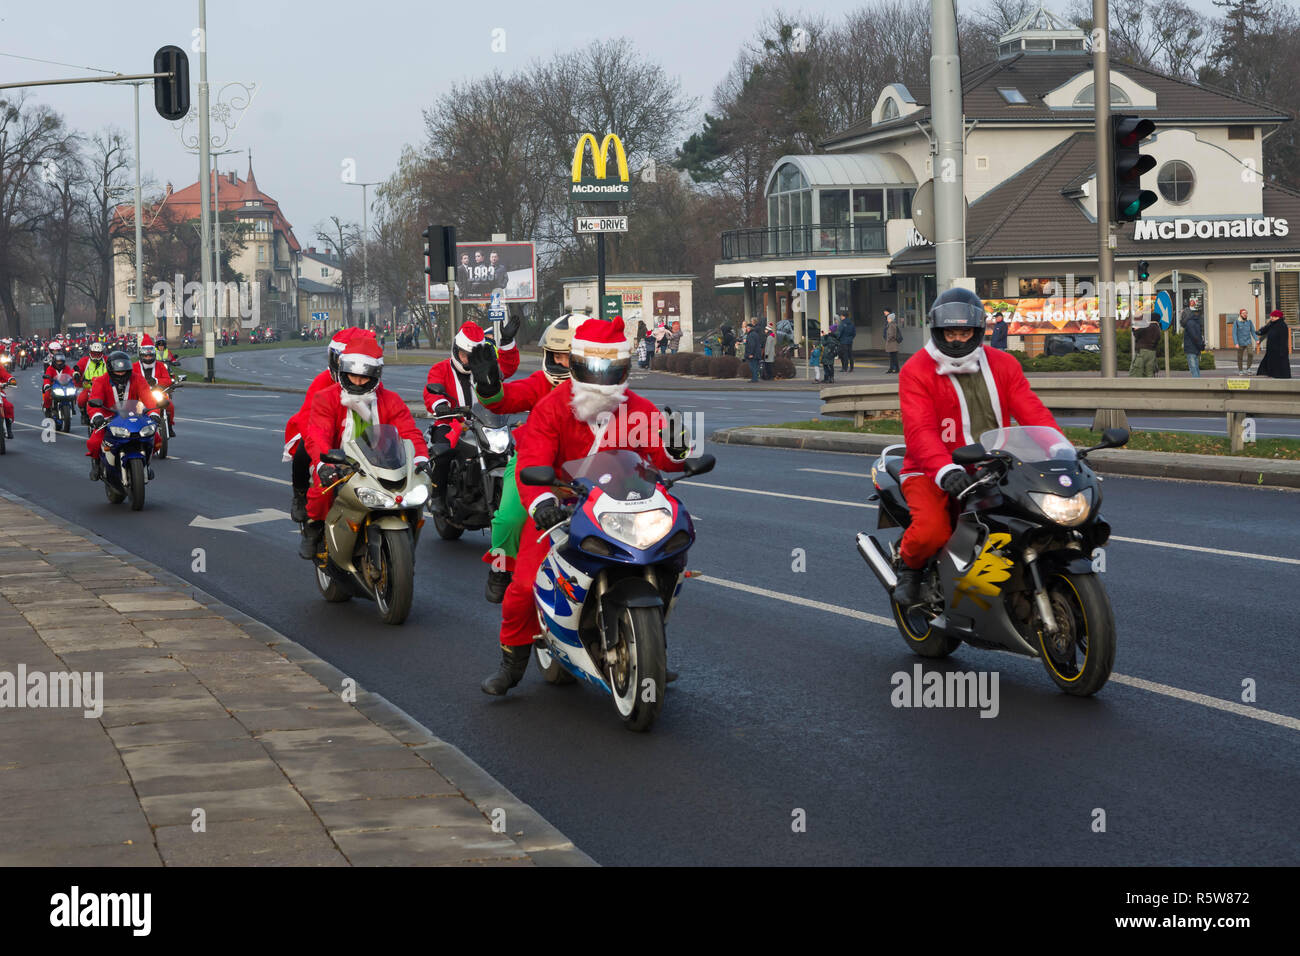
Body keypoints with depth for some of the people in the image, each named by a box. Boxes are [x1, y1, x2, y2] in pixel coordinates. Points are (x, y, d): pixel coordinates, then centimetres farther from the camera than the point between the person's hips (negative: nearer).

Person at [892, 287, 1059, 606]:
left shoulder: (1002, 365, 9)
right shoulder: (916, 371, -5)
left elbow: (1032, 411, -1)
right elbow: (920, 430, -19)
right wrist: (945, 471, -37)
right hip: (932, 472, -4)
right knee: (932, 530, -30)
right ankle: (911, 567, 6)